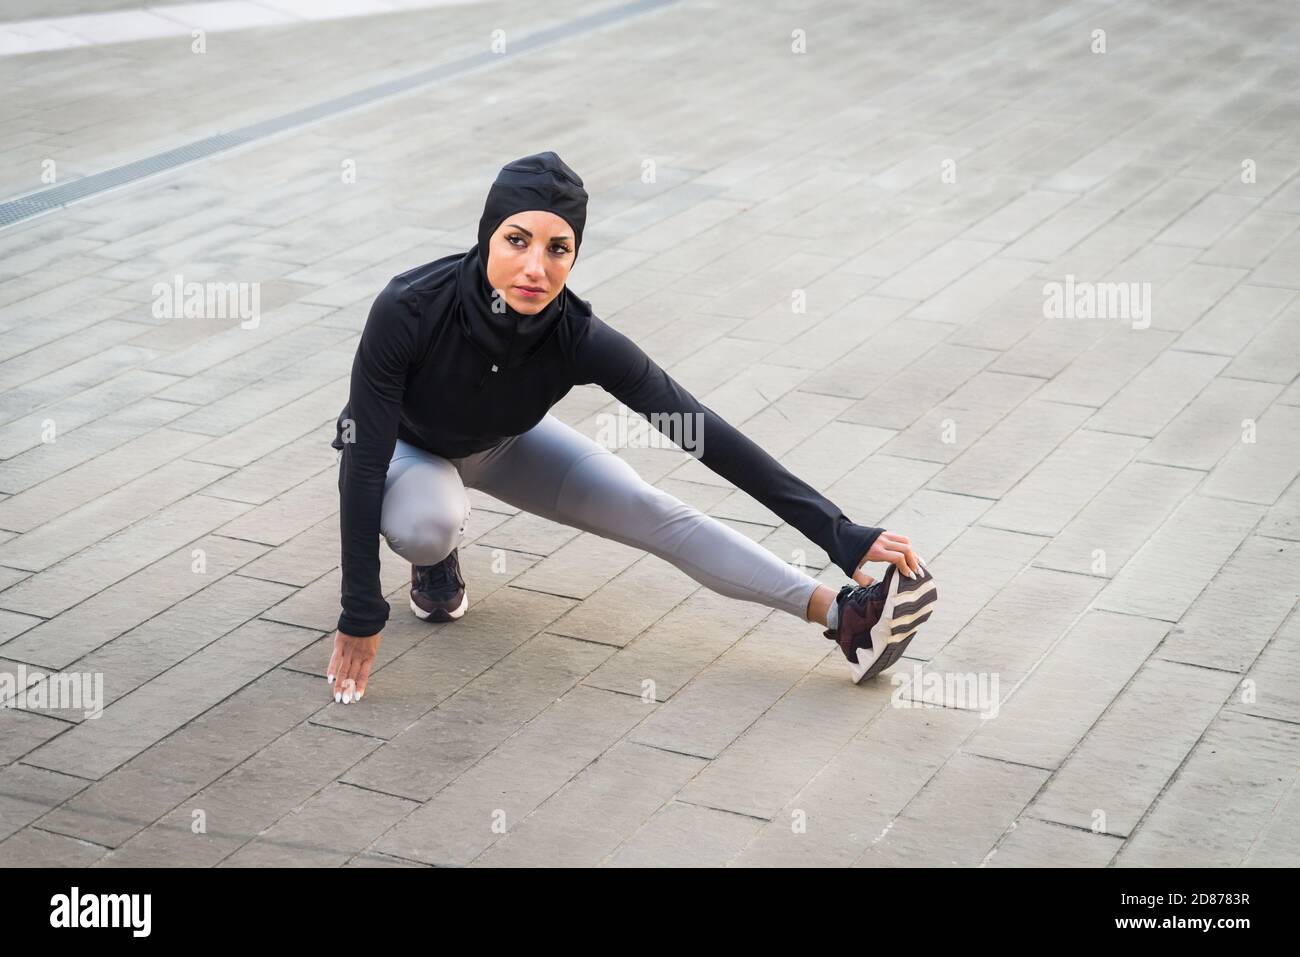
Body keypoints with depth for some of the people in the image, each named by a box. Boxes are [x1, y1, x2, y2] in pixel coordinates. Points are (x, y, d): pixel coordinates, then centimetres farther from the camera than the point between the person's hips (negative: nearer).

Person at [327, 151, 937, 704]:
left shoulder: (579, 339, -33)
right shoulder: (409, 309, -40)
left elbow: (704, 433, -33)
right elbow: (364, 461, -34)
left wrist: (837, 533, -36)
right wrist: (360, 616, -34)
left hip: (500, 444, 2)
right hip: (403, 446, -2)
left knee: (654, 514, -14)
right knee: (427, 523, -36)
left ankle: (841, 615, -16)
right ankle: (433, 557, 1)